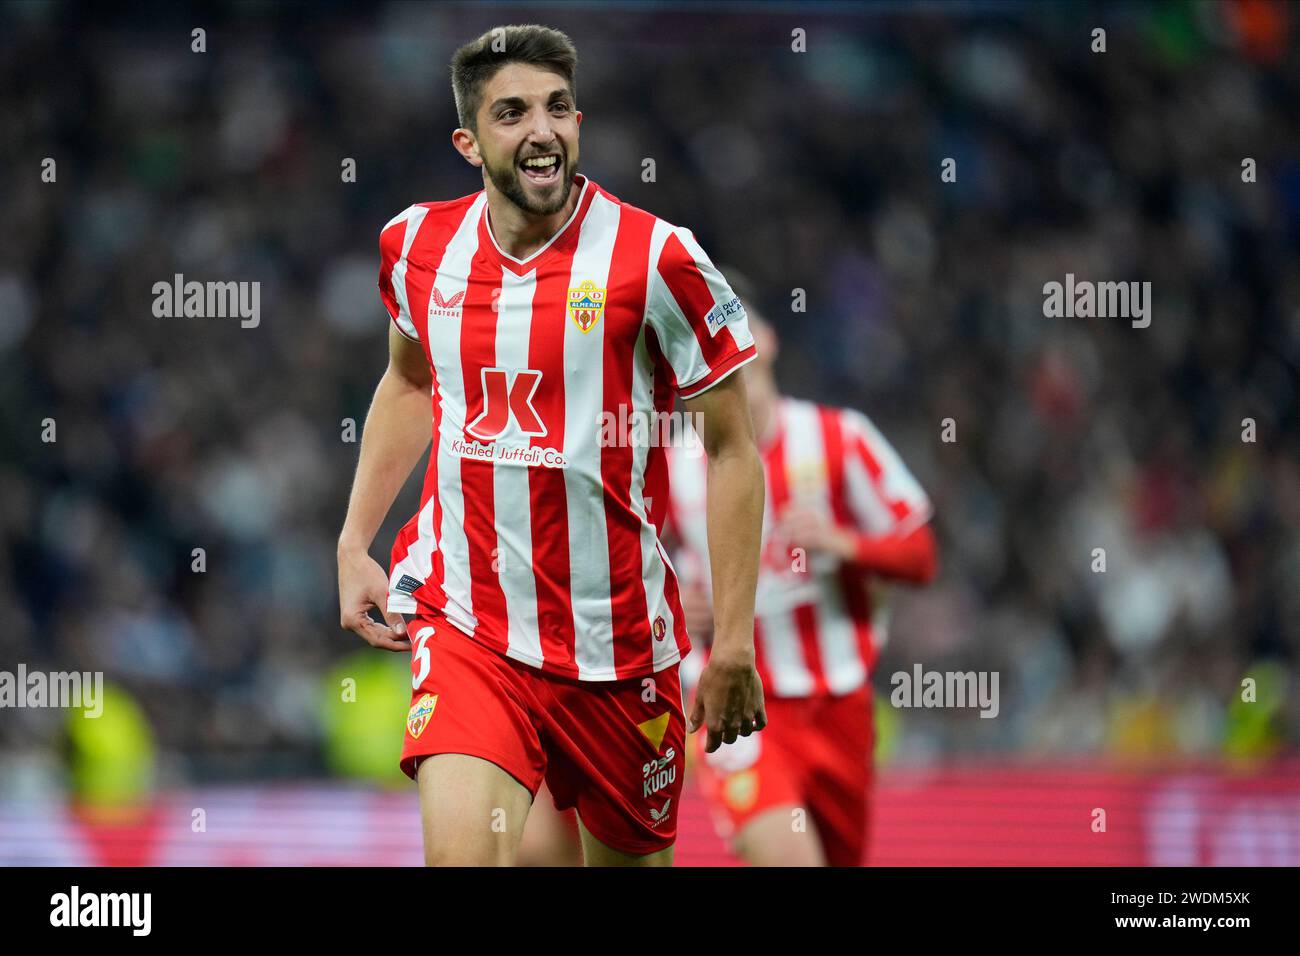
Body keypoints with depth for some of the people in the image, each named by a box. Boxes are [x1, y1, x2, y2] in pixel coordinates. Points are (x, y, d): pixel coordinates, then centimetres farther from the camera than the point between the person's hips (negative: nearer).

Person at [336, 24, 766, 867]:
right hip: (462, 617, 1)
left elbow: (733, 450, -4)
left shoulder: (657, 259, -10)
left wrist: (735, 642, -8)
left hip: (616, 641, -1)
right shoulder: (419, 245, 1)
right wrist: (355, 544, 16)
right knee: (461, 851, -21)